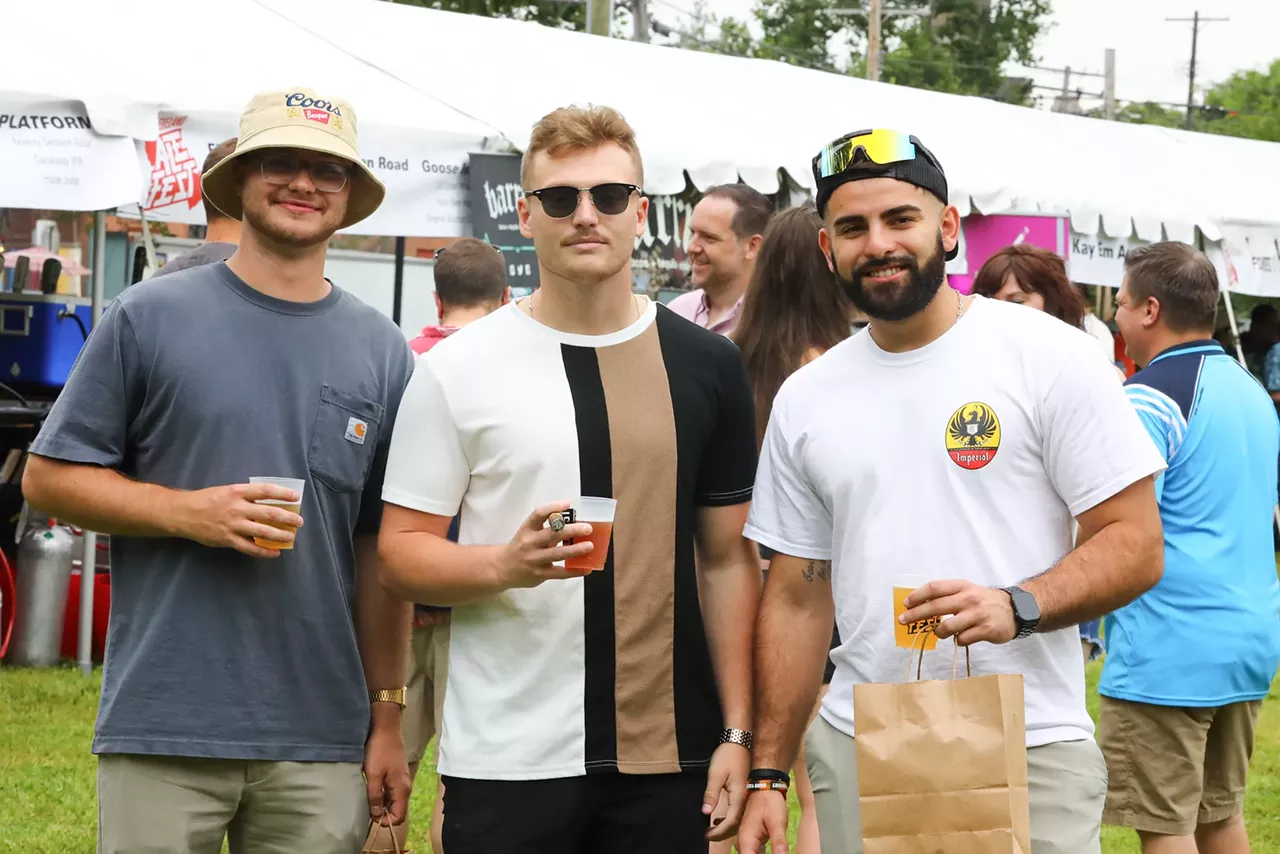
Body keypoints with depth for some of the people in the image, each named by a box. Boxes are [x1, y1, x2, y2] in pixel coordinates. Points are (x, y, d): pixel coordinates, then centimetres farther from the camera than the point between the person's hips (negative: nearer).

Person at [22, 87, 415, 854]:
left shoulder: (381, 351, 10)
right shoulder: (150, 318, 2)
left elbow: (382, 551, 11)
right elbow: (49, 477, 2)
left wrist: (388, 718, 7)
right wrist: (189, 511, -12)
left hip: (323, 739, 3)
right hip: (163, 727, -2)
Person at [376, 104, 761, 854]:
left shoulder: (706, 365, 6)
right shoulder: (459, 368, 0)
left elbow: (728, 559, 9)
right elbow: (402, 553, 0)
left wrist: (738, 733, 3)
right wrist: (505, 564, -20)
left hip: (667, 761, 2)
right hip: (507, 763, -2)